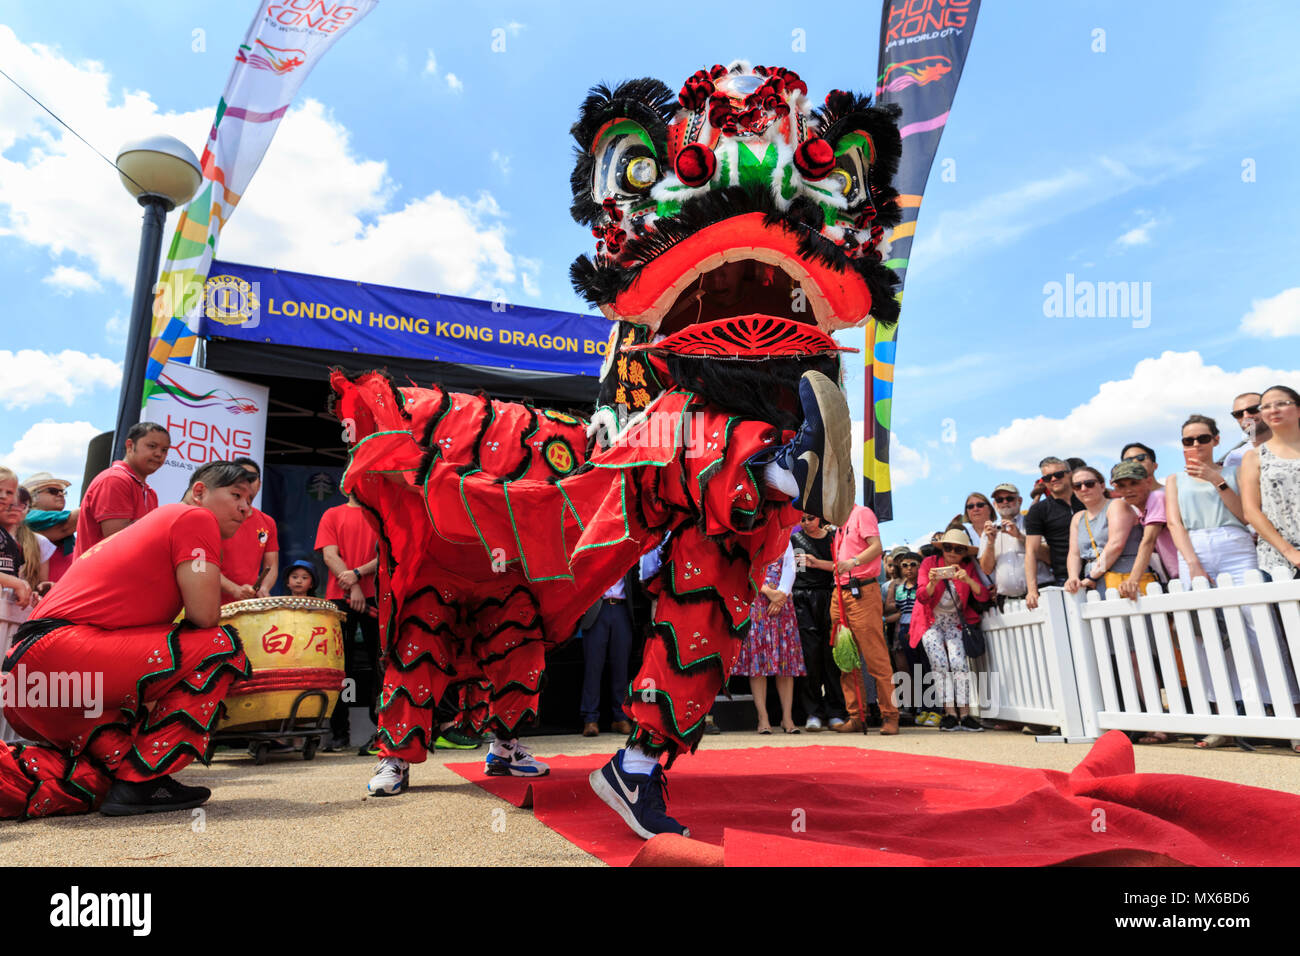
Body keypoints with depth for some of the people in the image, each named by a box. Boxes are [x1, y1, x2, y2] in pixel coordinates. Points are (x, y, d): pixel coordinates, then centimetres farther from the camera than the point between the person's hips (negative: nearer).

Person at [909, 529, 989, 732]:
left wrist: (967, 580, -32)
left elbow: (983, 596, -14)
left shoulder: (968, 567, -1)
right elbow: (922, 597, -14)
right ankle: (950, 713, -14)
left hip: (954, 621, 1)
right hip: (931, 621, -1)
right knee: (939, 661, -19)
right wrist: (933, 582, -35)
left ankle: (964, 713, -15)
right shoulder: (929, 563, -7)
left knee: (958, 661, -19)